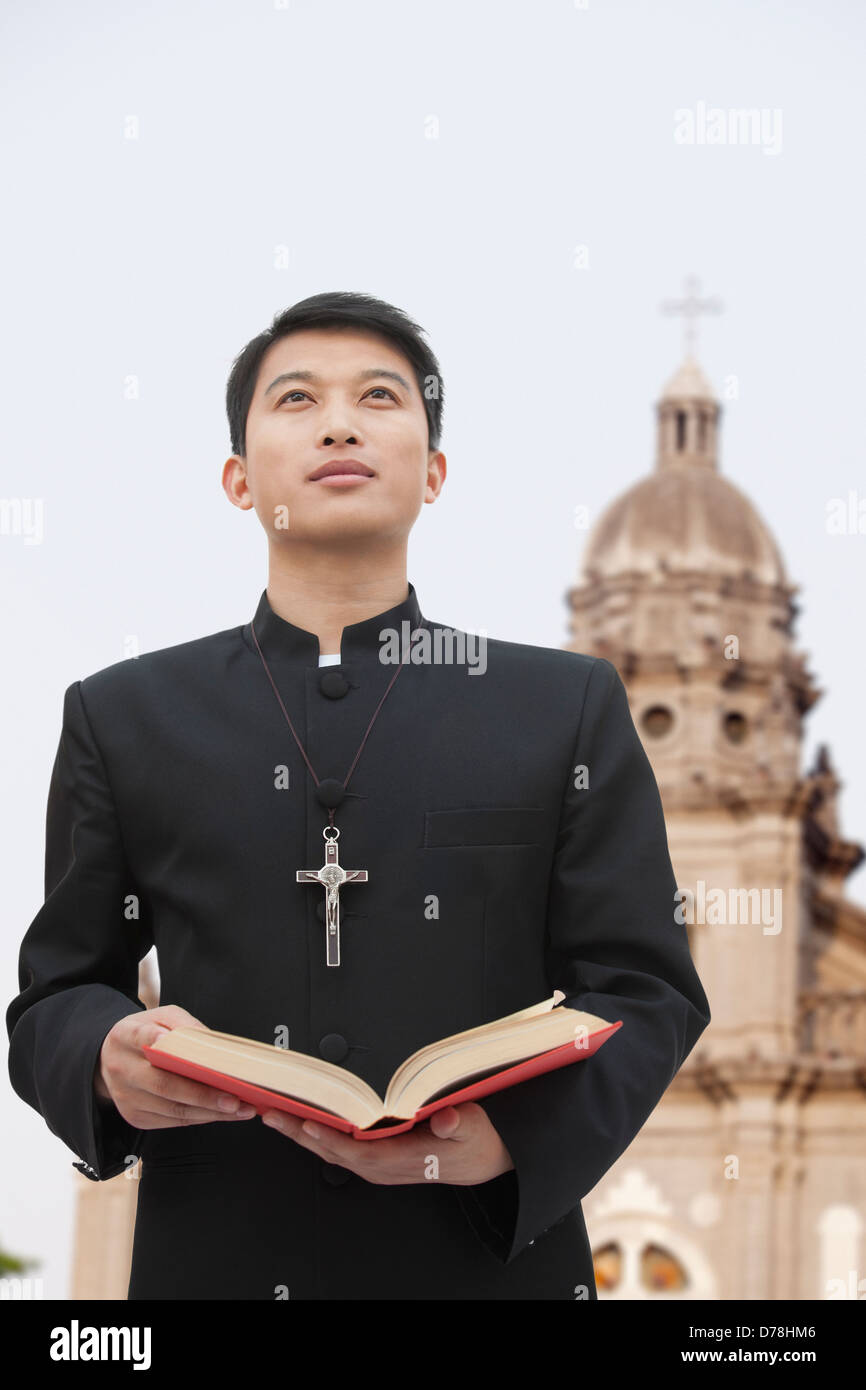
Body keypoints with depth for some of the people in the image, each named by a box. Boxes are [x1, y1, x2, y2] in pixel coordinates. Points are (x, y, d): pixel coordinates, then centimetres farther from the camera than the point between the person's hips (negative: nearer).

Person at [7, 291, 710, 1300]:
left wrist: (511, 1133, -19)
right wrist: (109, 1060, -16)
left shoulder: (571, 710, 6)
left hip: (496, 1260, 0)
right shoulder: (124, 717, 9)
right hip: (217, 1258, 1)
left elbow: (645, 991, 0)